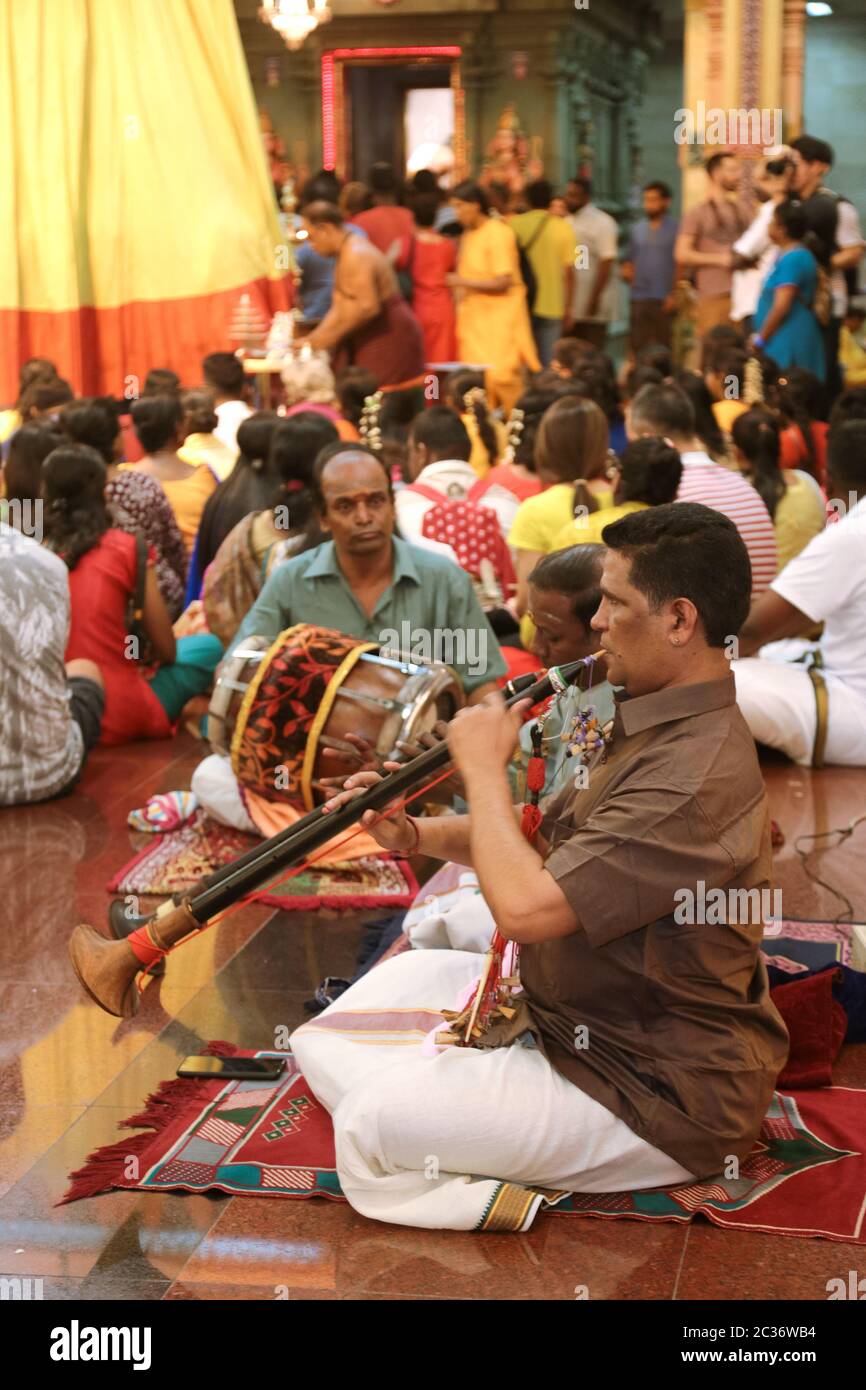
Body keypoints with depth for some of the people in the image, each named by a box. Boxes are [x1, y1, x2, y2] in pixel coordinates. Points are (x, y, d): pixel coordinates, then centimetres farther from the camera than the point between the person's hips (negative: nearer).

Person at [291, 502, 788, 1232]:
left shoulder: (698, 775, -28)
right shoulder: (657, 728, 8)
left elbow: (525, 908, -33)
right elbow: (547, 838, 15)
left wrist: (485, 768, -18)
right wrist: (415, 834, -2)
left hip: (660, 1096, -11)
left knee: (374, 1118, -26)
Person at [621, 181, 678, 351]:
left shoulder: (675, 228, -1)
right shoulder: (637, 228, 15)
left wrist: (675, 295, -14)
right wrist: (625, 270, -1)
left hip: (664, 300, -4)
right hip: (639, 298, 4)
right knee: (637, 346, 2)